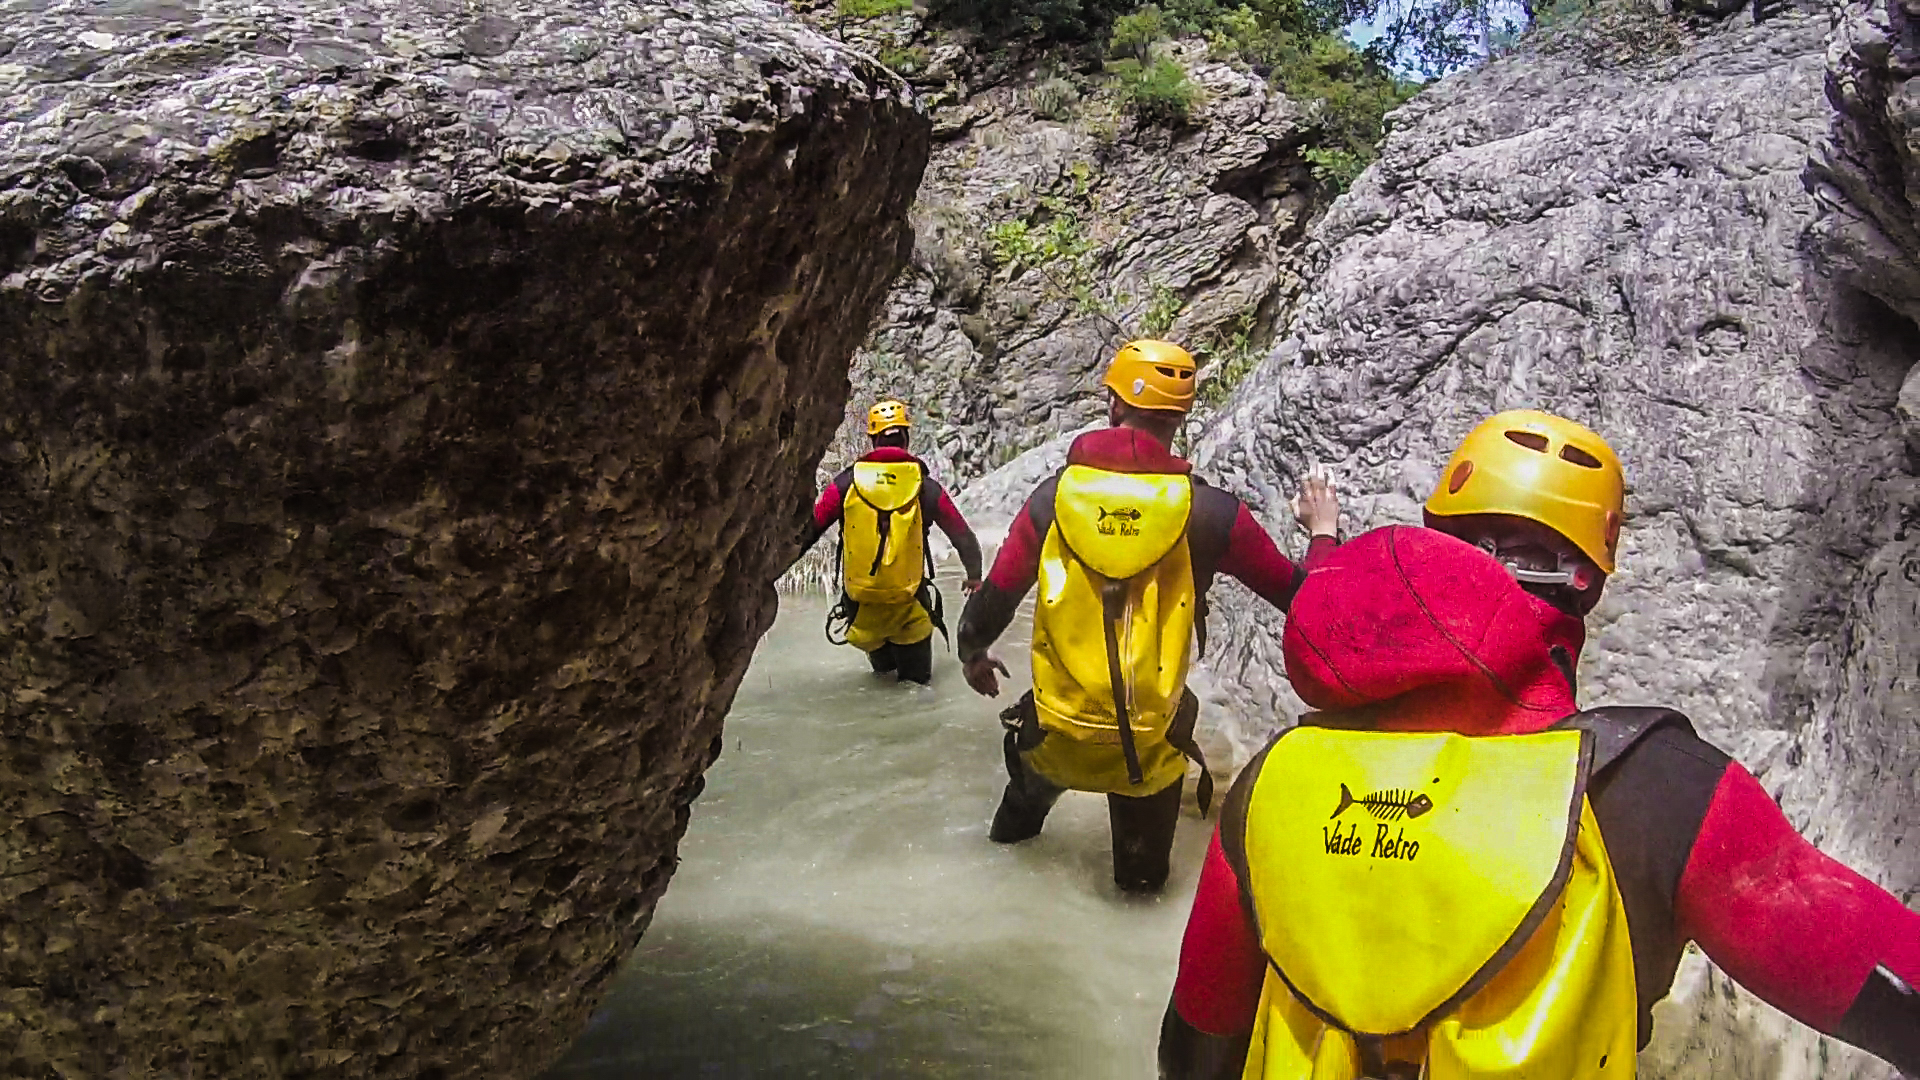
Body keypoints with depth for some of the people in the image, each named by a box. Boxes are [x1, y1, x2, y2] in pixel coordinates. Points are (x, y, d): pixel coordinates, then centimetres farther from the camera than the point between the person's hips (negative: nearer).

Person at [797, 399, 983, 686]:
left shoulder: (848, 482, -4)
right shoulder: (925, 486, -3)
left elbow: (808, 531, -3)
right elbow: (963, 537, 6)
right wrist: (974, 576, 23)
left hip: (860, 610, 1)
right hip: (910, 611, -1)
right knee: (917, 683, 15)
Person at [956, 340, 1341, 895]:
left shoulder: (1055, 495, -8)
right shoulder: (1208, 510, -13)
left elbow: (994, 596, -2)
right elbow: (1299, 594, -5)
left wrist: (973, 654, 21)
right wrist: (1323, 533, 17)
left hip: (1055, 739, 5)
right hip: (1149, 749, -5)